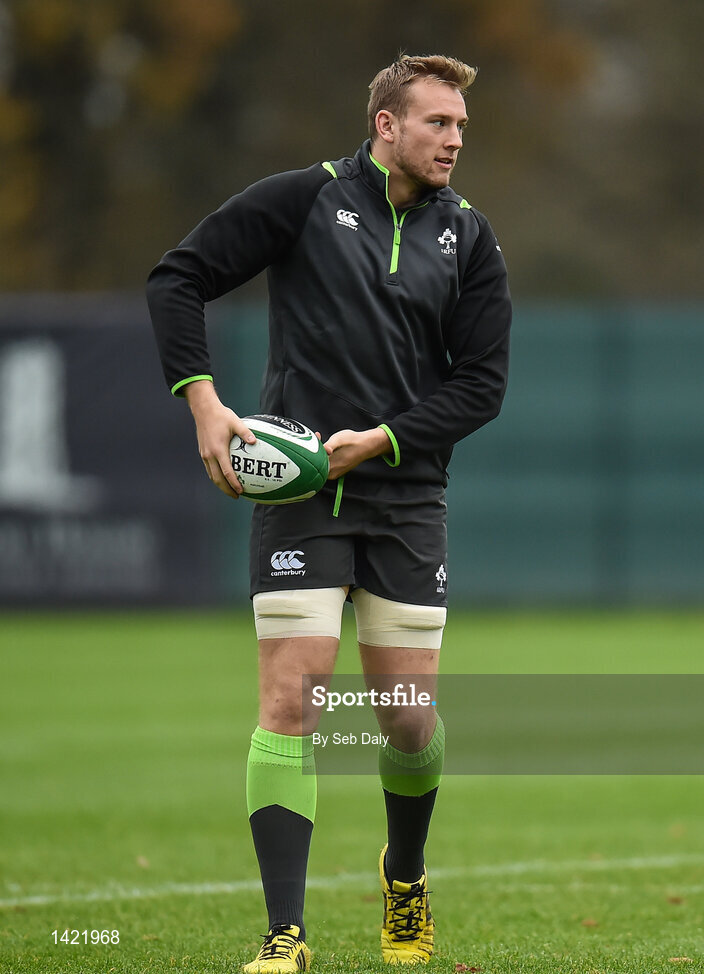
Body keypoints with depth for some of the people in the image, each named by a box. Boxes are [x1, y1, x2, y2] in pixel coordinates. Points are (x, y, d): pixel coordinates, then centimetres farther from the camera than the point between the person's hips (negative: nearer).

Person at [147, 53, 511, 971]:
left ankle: (406, 873, 35)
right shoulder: (305, 198, -2)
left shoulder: (469, 239, 7)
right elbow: (178, 277, 1)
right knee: (290, 704, -11)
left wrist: (379, 439, -9)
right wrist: (203, 402, -9)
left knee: (409, 721, 4)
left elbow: (482, 379, 4)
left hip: (405, 496, 3)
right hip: (297, 494, -3)